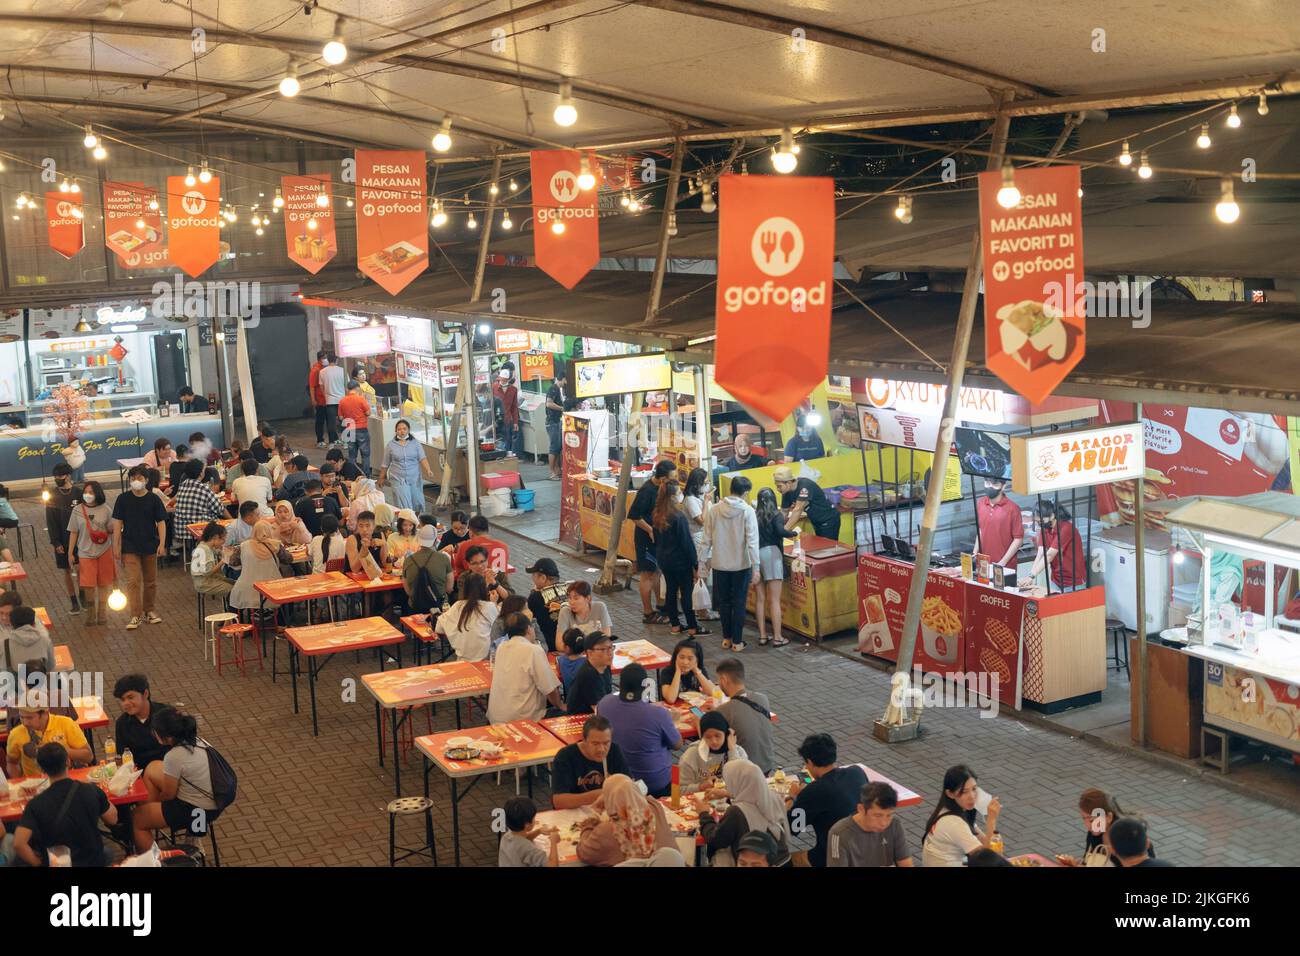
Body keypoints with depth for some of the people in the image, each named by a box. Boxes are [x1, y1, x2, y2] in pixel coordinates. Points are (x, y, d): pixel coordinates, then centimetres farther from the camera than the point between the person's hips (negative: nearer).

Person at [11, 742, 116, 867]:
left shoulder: (36, 804, -20)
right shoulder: (92, 791, -16)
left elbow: (18, 844, -28)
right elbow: (113, 820, -1)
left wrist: (39, 863, -12)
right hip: (94, 862, 1)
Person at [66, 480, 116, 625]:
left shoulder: (105, 510, -2)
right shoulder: (77, 511, -1)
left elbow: (112, 530, 3)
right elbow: (73, 533, 3)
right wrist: (70, 553, 2)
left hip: (104, 551, 0)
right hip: (85, 552, 0)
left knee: (103, 583, 9)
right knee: (88, 585, -3)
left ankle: (102, 611, 26)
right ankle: (91, 612, 17)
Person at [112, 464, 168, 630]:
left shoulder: (153, 499, -4)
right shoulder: (123, 499, -3)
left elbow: (161, 522, -2)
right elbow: (117, 523, 0)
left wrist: (162, 544, -10)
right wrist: (116, 546, -4)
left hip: (150, 546, 1)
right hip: (130, 546, -1)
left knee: (150, 581, 12)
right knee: (133, 580, -8)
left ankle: (148, 611, 28)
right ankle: (135, 616, -3)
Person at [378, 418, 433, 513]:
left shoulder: (416, 443, 3)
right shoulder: (390, 445, 2)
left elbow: (422, 458, -5)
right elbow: (385, 464, 10)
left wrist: (428, 470, -22)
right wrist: (381, 478, 17)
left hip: (415, 479, 2)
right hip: (398, 480, -2)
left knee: (418, 504, 9)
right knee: (404, 506, -10)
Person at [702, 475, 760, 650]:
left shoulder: (714, 510, -4)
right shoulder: (747, 511, -13)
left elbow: (707, 538, 0)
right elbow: (752, 540, -15)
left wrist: (706, 559, 10)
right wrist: (756, 565, -11)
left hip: (719, 563, 2)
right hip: (741, 564, -2)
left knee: (723, 602, 15)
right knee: (739, 603, 7)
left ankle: (726, 638, 22)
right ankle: (737, 641, 11)